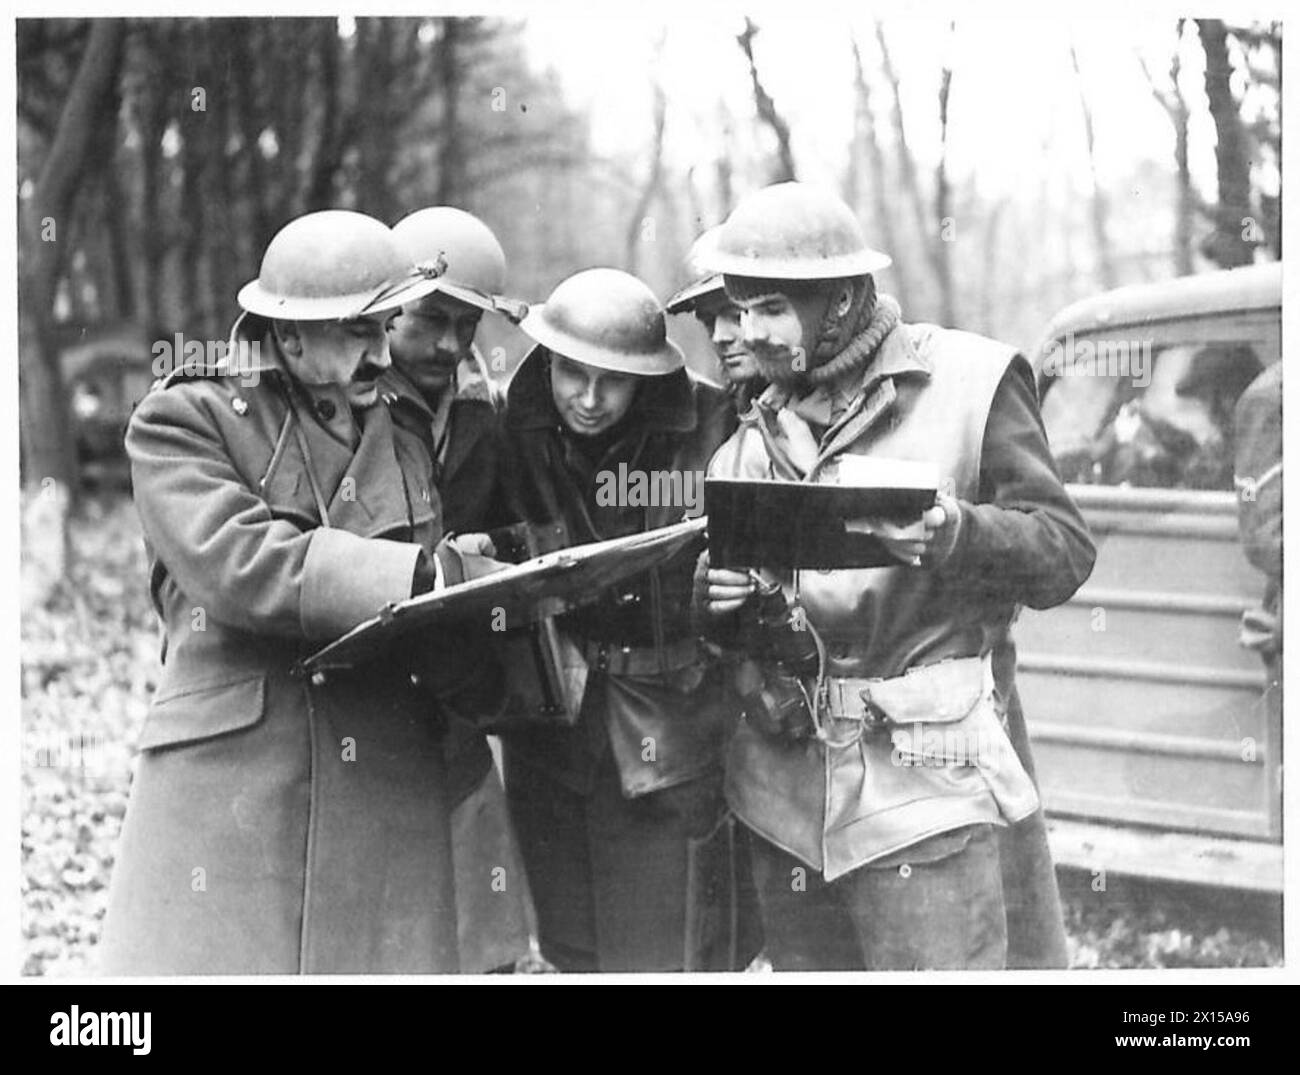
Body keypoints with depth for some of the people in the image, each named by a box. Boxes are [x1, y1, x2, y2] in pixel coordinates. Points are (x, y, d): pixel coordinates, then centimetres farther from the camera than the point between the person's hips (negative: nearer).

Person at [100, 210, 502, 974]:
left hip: (390, 792, 4)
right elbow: (240, 564, -16)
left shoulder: (404, 433, 17)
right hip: (227, 786, -4)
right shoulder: (182, 421, 1)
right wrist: (418, 574, -20)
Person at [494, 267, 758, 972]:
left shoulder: (713, 429, -9)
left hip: (676, 745, -3)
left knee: (677, 955, 1)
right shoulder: (516, 434, 0)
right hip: (551, 743, 3)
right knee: (575, 953, 12)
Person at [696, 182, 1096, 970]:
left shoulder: (967, 378, -2)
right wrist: (714, 596, -5)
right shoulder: (751, 426, 13)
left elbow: (1064, 556, -7)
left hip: (928, 783, -5)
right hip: (787, 789, 5)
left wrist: (956, 534, -26)